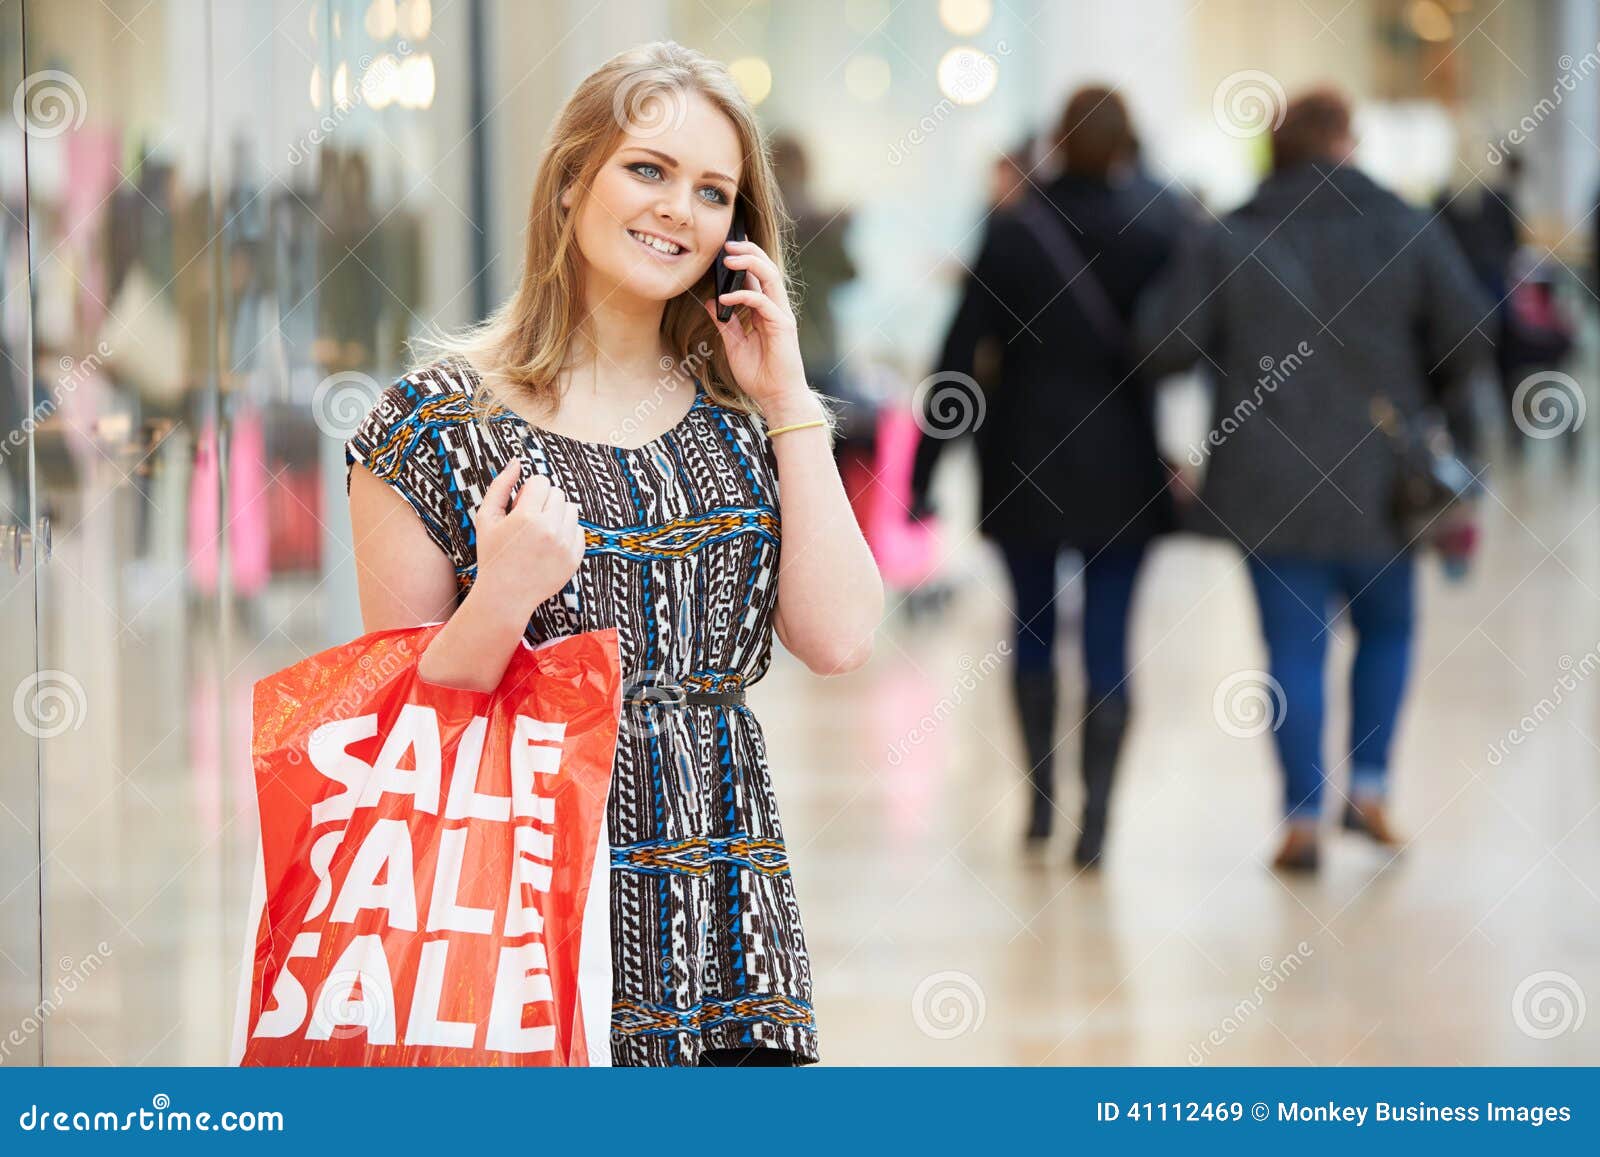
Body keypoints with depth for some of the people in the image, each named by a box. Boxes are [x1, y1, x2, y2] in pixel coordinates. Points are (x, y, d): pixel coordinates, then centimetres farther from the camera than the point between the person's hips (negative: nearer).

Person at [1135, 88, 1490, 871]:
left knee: (1293, 647, 4)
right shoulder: (1406, 233, -3)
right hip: (1379, 479, 0)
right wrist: (1435, 402, 13)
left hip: (1268, 482, 0)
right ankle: (1367, 785, 8)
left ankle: (1302, 817, -2)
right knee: (1386, 628, 19)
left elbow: (1161, 344, -8)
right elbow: (1467, 333, -5)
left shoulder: (1225, 245, -3)